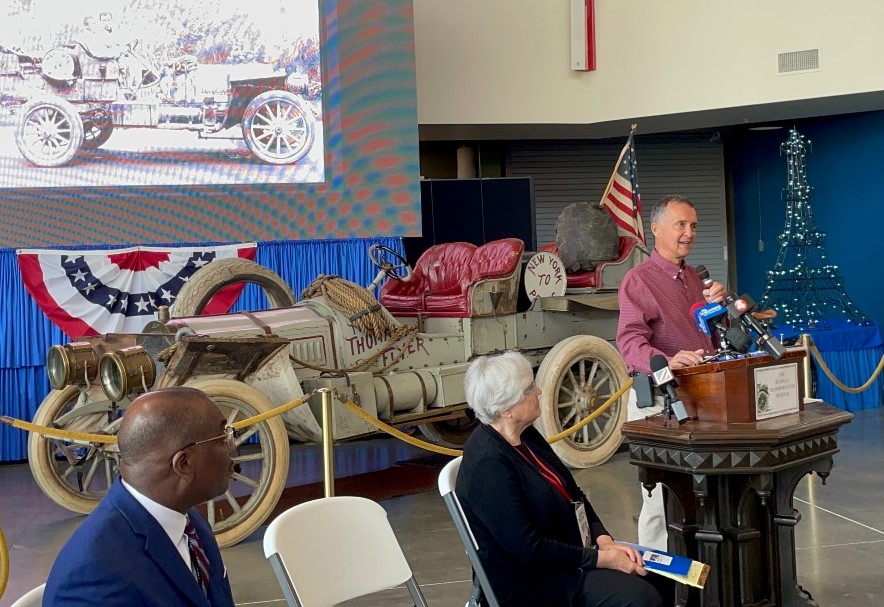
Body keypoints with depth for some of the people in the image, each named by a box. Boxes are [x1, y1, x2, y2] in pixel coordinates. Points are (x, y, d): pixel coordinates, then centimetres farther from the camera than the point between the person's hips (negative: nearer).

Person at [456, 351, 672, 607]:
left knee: (666, 578, 0)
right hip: (529, 582, -9)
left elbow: (573, 495, 11)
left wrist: (605, 542, -4)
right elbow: (529, 548, -24)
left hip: (568, 555, 9)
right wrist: (602, 558, -20)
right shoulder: (487, 464, -24)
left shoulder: (526, 436, 4)